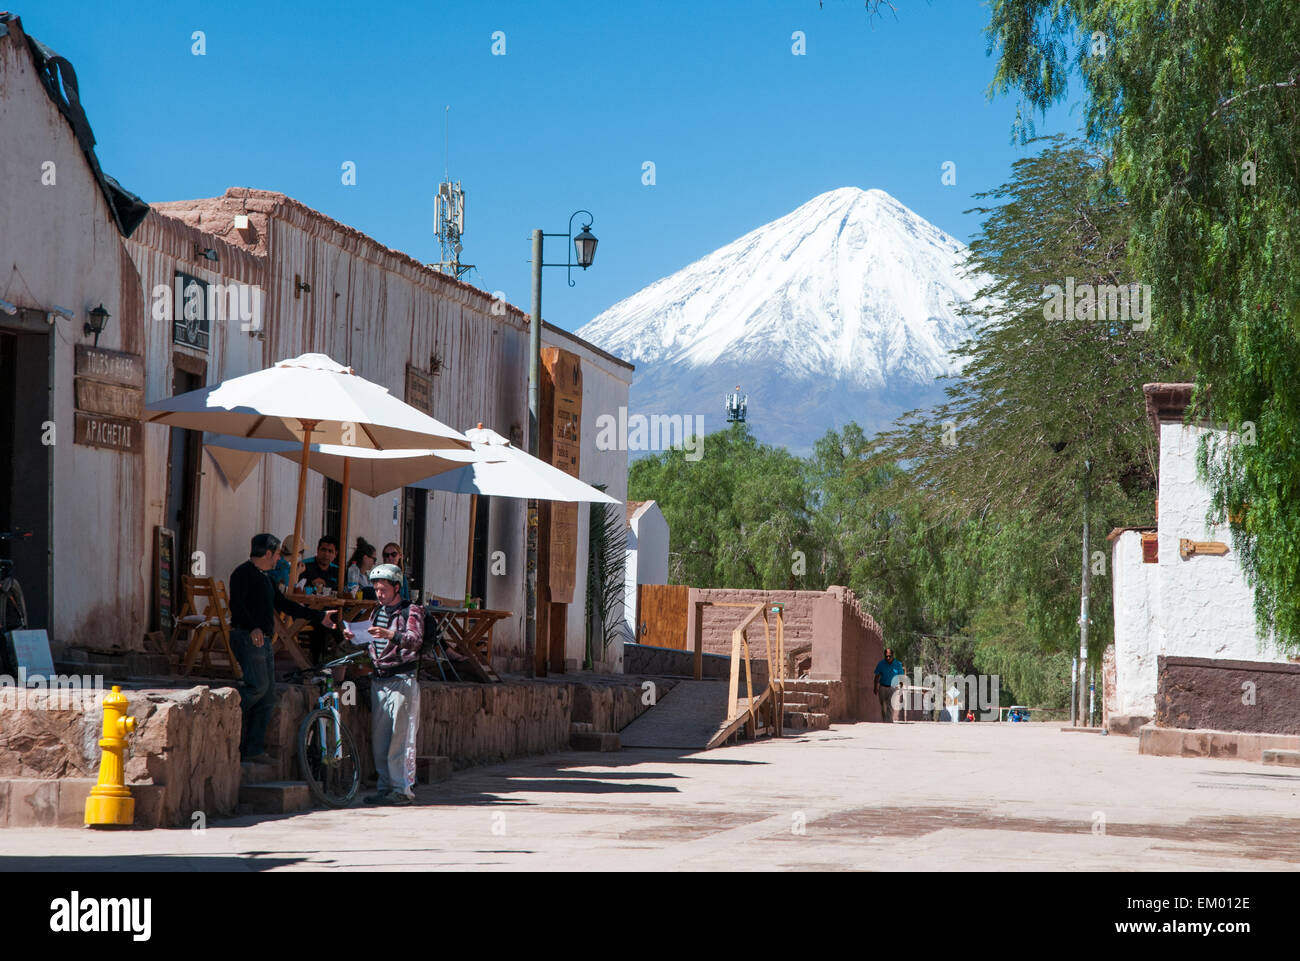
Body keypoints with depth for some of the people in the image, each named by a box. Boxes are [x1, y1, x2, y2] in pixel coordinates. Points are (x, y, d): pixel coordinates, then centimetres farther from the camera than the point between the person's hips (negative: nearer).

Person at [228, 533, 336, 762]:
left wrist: (319, 617, 33)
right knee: (258, 685, -23)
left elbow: (283, 604, 30)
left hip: (264, 639, 9)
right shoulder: (244, 573, -6)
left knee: (267, 697, 4)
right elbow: (236, 603, -20)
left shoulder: (263, 578, 23)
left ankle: (253, 749, 4)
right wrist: (253, 628, -33)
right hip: (247, 638, -9)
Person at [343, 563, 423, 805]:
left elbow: (416, 640, -19)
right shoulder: (377, 612, 18)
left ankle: (403, 788, -7)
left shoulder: (411, 611, -3)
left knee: (400, 737, -9)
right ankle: (385, 787, 11)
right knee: (379, 738, 5)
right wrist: (354, 638, 3)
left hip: (402, 680, -7)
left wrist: (392, 635, -36)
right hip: (379, 680, 7)